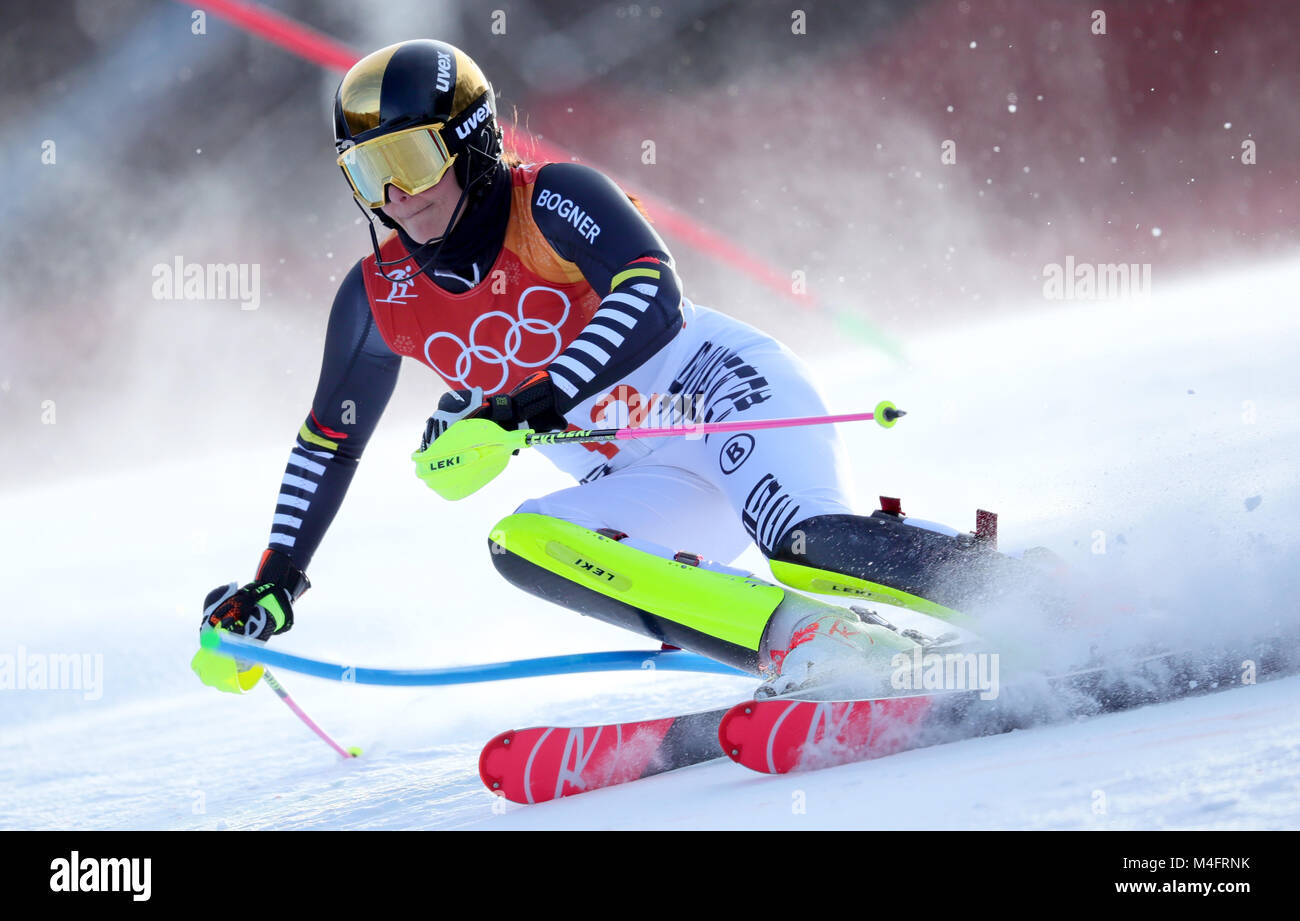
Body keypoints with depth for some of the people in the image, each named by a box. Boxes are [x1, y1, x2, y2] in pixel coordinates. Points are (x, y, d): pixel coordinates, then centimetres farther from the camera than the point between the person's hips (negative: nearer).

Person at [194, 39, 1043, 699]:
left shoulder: (550, 201, -12)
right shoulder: (380, 297, 5)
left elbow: (652, 299, -27)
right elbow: (330, 440, 17)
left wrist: (525, 407, -34)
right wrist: (275, 583, 15)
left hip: (732, 395, -6)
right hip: (657, 488, 6)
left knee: (809, 545, -35)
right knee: (522, 545, -24)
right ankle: (806, 645, -34)